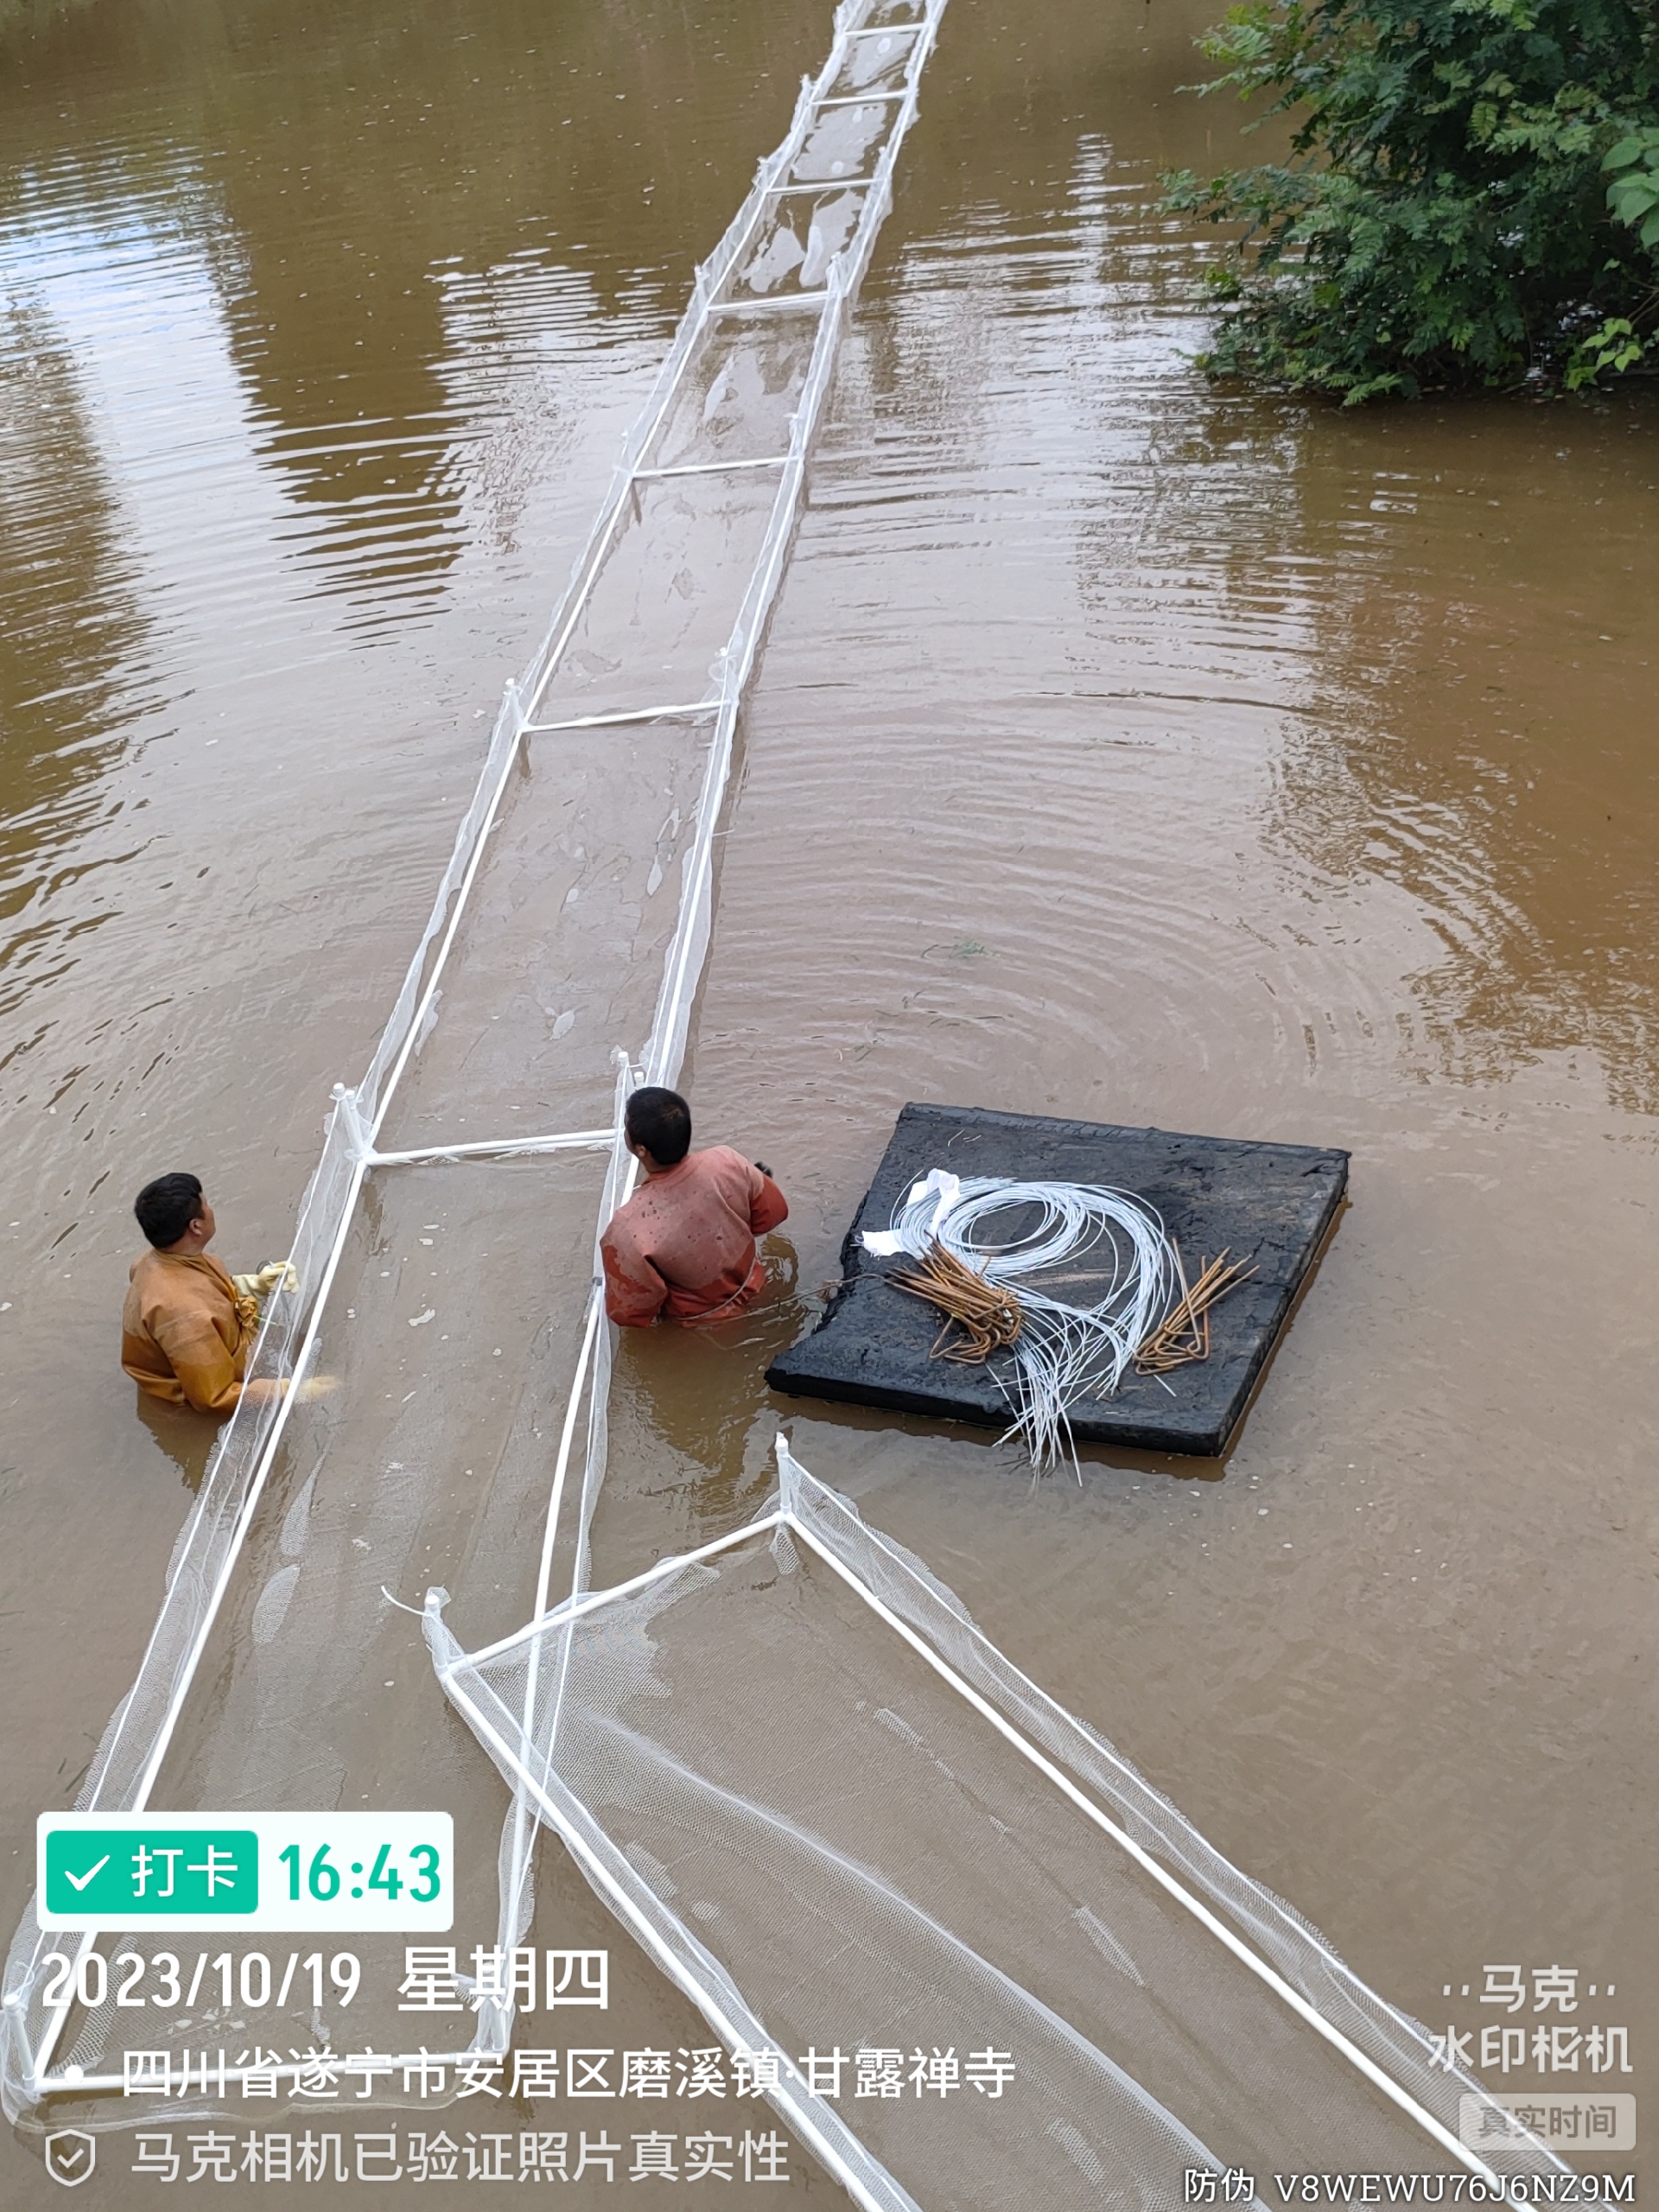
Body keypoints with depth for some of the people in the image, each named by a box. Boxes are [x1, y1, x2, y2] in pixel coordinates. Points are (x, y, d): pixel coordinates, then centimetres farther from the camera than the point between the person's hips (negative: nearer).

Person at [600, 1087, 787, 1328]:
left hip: (697, 1325, -3)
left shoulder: (628, 1229, -40)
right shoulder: (726, 1161, -29)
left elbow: (628, 1313, -24)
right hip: (750, 1290, 3)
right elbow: (774, 1213, -9)